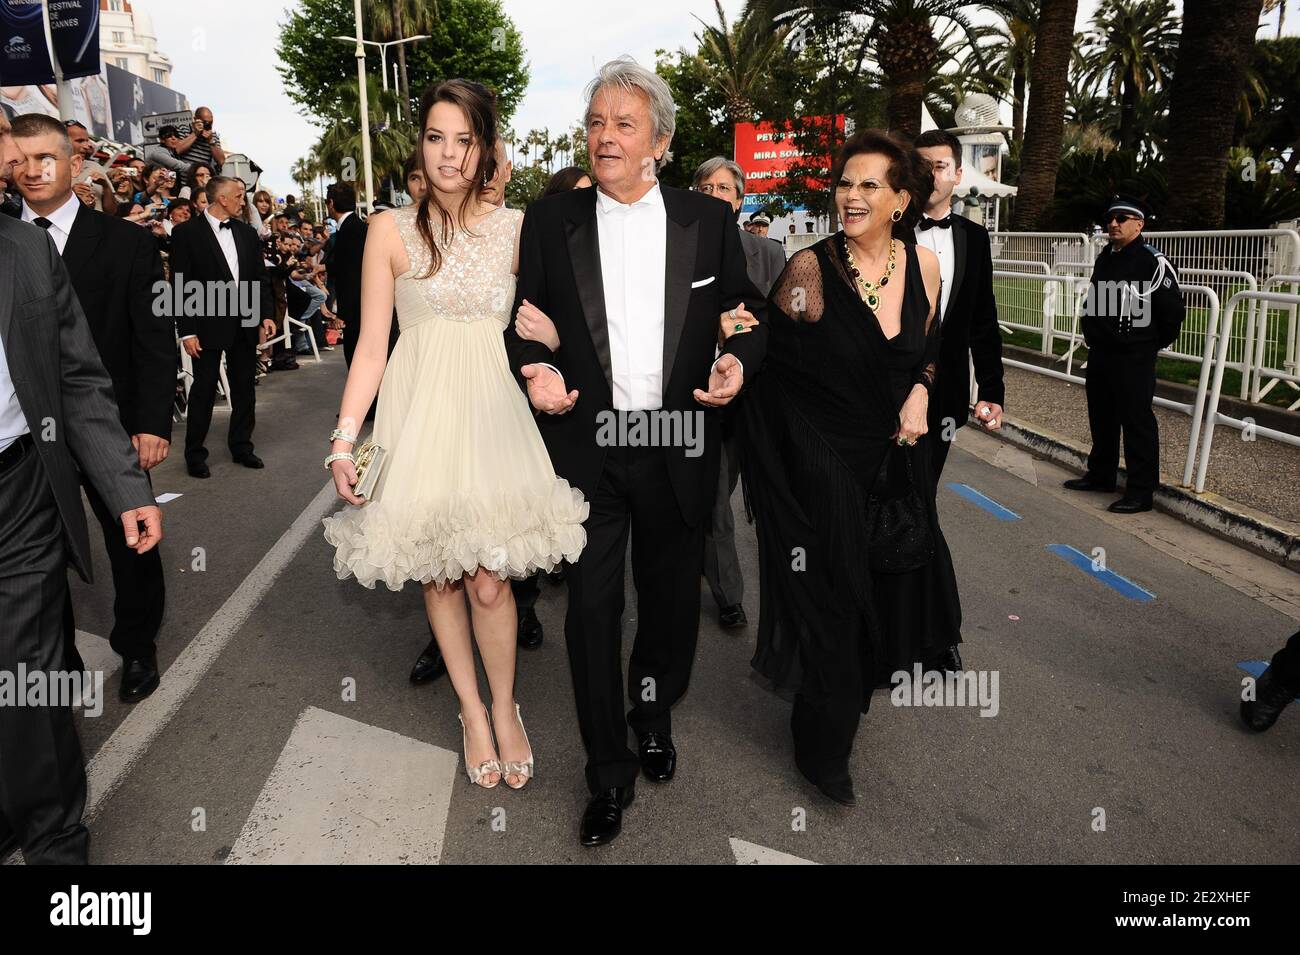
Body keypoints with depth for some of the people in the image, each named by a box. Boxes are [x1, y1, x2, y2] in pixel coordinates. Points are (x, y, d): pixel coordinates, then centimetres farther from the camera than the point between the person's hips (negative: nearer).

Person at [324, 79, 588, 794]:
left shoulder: (518, 228, 5)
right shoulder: (391, 230, 2)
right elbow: (371, 345, 0)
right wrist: (344, 438, -6)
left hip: (493, 412, 0)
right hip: (420, 413, 0)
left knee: (490, 581, -3)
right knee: (438, 576, 8)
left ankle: (505, 709, 22)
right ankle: (472, 711, 28)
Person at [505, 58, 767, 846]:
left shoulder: (709, 220, 4)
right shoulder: (550, 220, 4)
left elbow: (748, 309, 9)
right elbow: (524, 320, 7)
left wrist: (739, 360, -11)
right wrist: (536, 367, -14)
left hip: (680, 446, 1)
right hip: (586, 447, 0)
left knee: (671, 598, 15)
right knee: (593, 609, 4)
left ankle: (655, 720, 43)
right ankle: (610, 775, 21)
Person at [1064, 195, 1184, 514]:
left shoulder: (1153, 262, -14)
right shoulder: (1104, 257, 12)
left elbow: (1173, 309, -13)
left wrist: (1154, 344, -3)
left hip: (1133, 359, -9)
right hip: (1099, 353, 9)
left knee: (1137, 422, -5)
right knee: (1101, 417, 18)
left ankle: (1140, 491, 0)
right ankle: (1100, 475, 33)